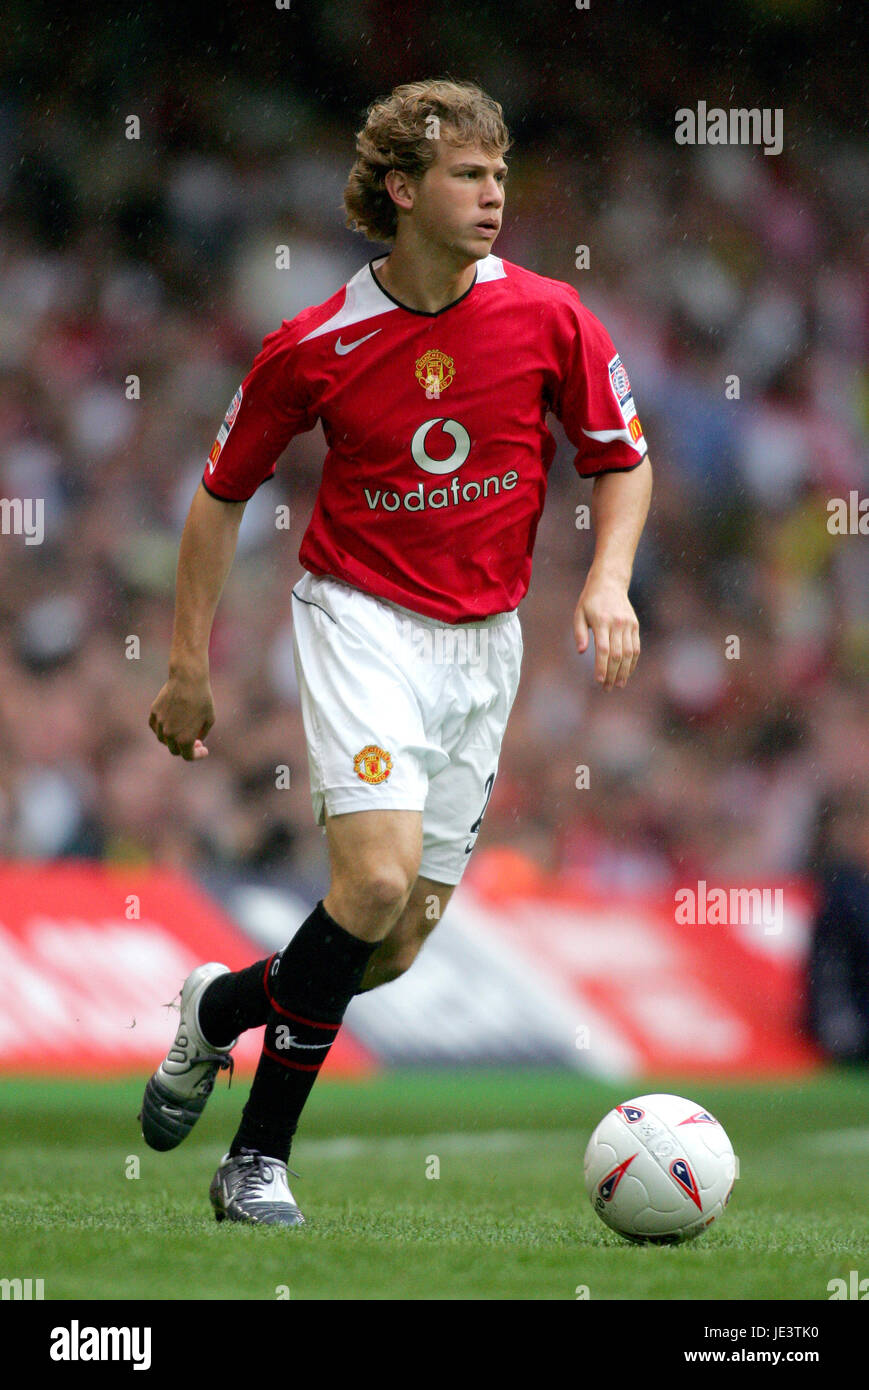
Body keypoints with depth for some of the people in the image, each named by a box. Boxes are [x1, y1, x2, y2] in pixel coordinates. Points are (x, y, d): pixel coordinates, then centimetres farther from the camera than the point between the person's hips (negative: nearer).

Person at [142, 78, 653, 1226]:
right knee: (378, 879, -23)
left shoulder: (546, 317, -5)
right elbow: (222, 494, 3)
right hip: (362, 620, -4)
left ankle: (221, 1008, 30)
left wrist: (608, 582, -11)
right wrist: (190, 669, 3)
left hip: (485, 642, 4)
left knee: (398, 945, 1)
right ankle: (261, 1156, -6)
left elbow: (622, 461, 8)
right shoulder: (317, 347, -9)